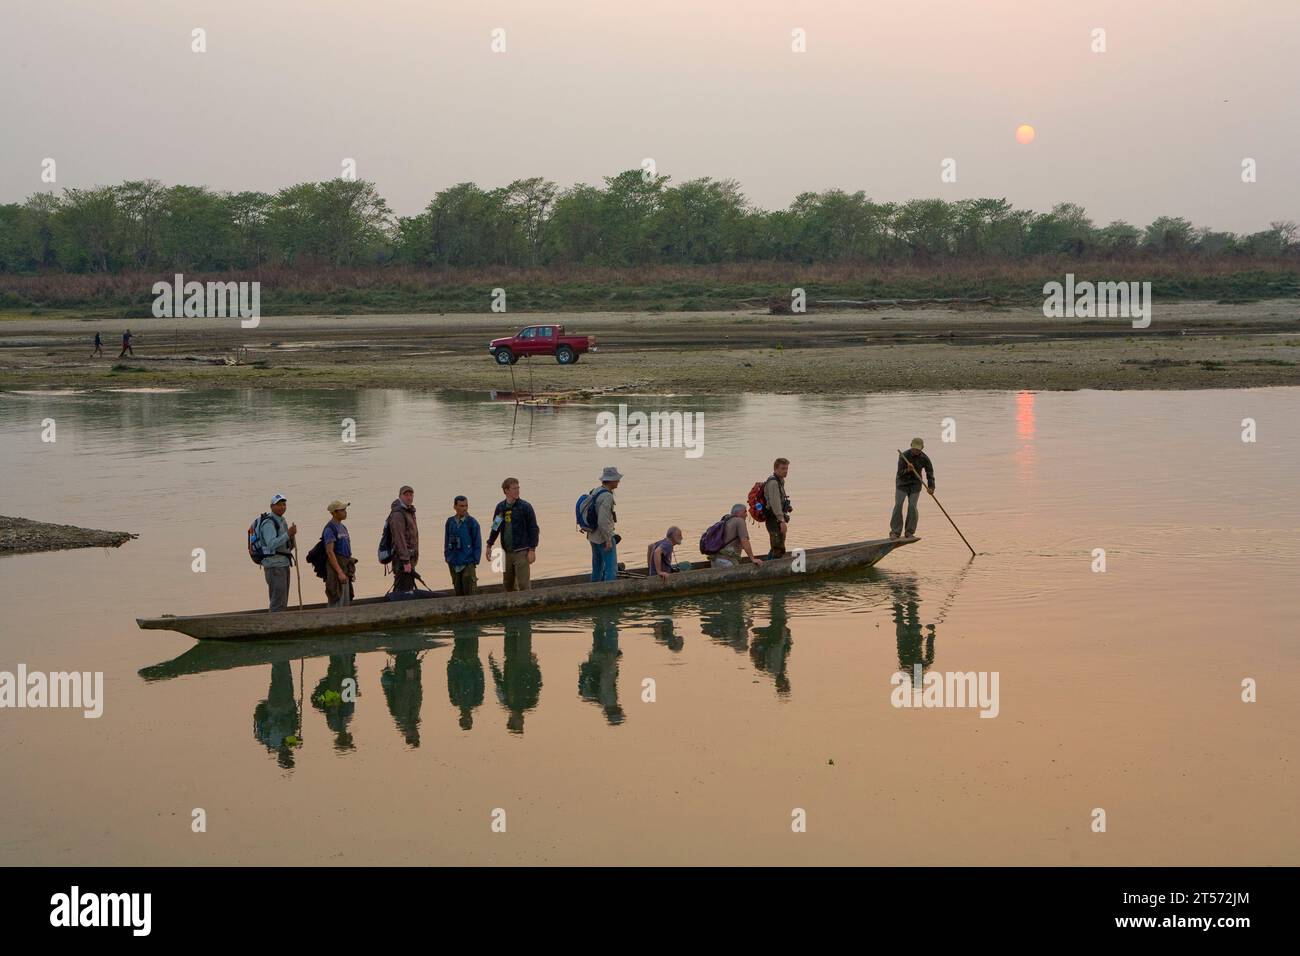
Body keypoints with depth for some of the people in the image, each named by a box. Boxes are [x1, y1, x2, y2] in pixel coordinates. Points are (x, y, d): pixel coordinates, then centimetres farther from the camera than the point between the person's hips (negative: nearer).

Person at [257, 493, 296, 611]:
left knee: (282, 602, 9)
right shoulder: (268, 523, -10)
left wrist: (292, 536, 1)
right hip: (274, 565, -9)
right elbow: (272, 545, -24)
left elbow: (288, 547, 20)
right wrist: (288, 534, -28)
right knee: (279, 601, -15)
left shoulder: (281, 522, 19)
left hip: (283, 565, 9)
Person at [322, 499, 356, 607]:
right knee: (336, 603, -12)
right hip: (335, 567, -9)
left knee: (346, 603, 11)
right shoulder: (330, 529, -11)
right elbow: (329, 552, -19)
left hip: (345, 567, 9)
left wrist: (351, 570, 18)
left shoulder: (343, 527, 18)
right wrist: (340, 572, -24)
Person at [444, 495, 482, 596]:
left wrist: (475, 560, -7)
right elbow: (446, 541, 12)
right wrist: (447, 557, 7)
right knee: (459, 592, 11)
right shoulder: (450, 522, 6)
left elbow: (477, 543, -3)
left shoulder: (472, 522, -5)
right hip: (453, 564, 4)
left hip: (468, 564, -4)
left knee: (470, 592, -7)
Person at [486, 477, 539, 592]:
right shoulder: (500, 507, 6)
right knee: (508, 583, 11)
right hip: (506, 552, 5)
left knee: (523, 585, -8)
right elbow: (495, 527, 18)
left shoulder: (525, 507, -6)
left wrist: (532, 550, -12)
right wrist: (489, 545, 15)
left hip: (521, 552, -5)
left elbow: (533, 529, -6)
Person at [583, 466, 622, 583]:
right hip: (604, 537, -9)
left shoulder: (594, 491, 7)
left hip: (593, 537, 9)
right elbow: (603, 521, -27)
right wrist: (608, 540, -22)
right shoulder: (606, 496, -21)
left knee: (597, 568, 18)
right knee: (611, 569, -7)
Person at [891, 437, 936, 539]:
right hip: (902, 483, -1)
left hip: (915, 484, 1)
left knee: (912, 506, -10)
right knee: (898, 505, -12)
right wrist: (907, 470, -40)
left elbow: (930, 473, -9)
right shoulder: (904, 456, -19)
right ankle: (895, 532, -8)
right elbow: (900, 473, -19)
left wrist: (931, 487, -24)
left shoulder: (924, 458, -11)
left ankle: (910, 532, 0)